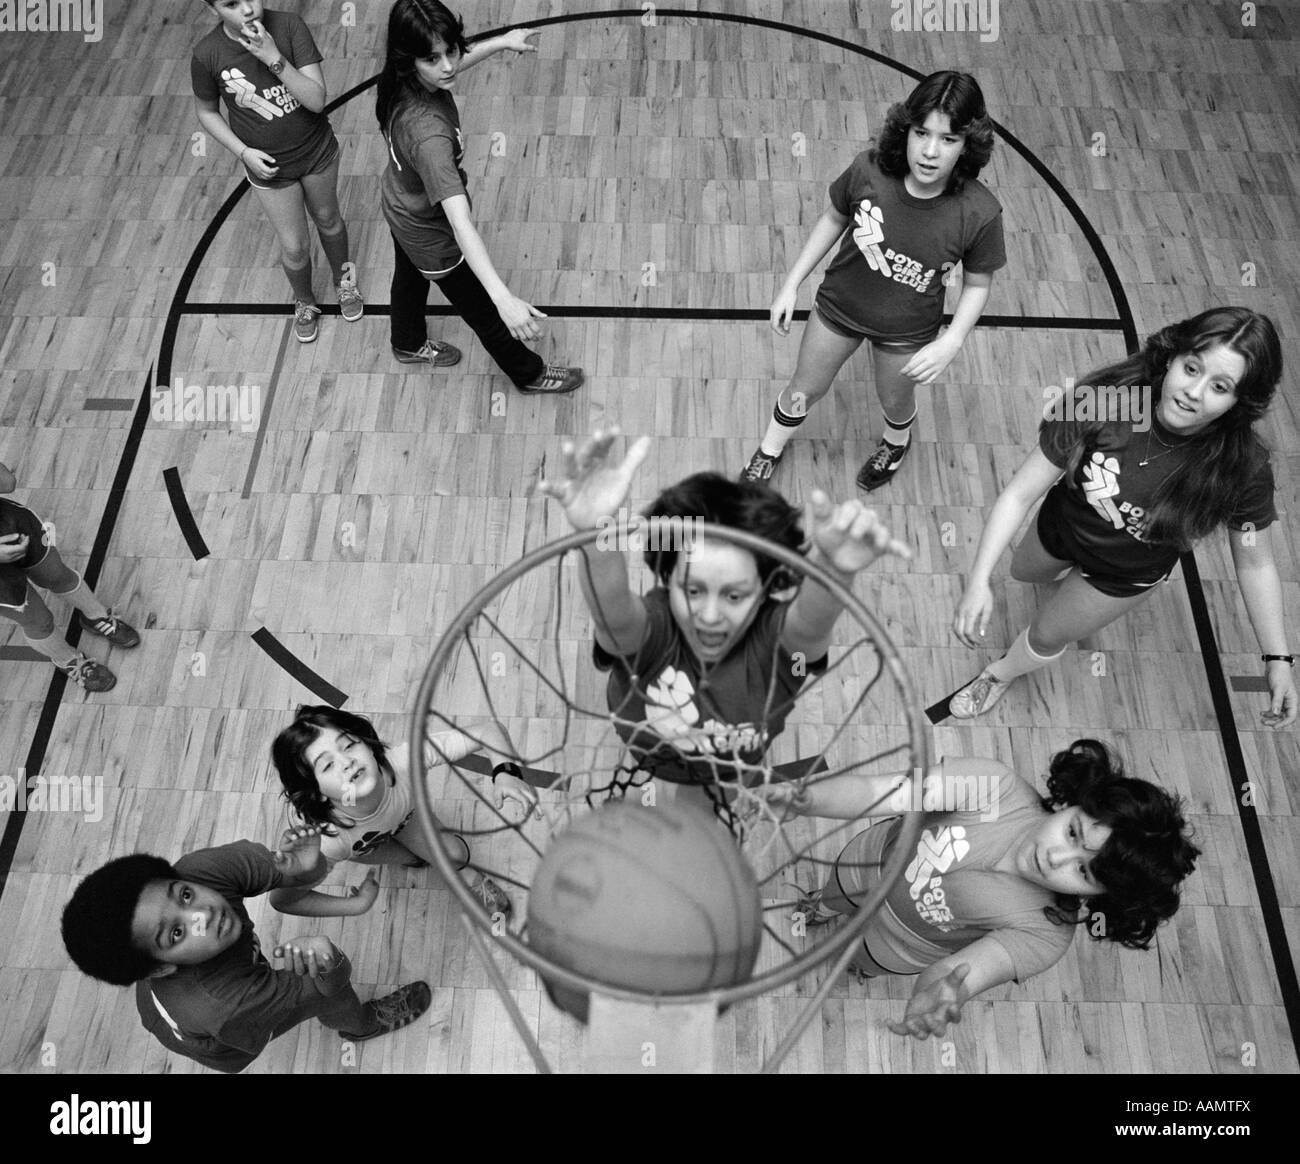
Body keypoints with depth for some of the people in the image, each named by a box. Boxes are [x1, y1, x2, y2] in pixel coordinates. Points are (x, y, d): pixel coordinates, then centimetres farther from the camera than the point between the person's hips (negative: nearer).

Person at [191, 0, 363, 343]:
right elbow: (206, 111, -2)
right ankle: (304, 303, 41)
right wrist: (244, 152, -14)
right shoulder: (207, 55, -19)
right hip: (269, 166, -1)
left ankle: (343, 280, 53)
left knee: (328, 220, 23)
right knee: (295, 247, 9)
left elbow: (317, 100, -24)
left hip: (318, 151, 1)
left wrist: (274, 58, -35)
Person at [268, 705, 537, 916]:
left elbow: (490, 731, -42)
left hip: (405, 814, 1)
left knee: (457, 856, -2)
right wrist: (357, 904, -32)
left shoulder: (404, 761, -47)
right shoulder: (327, 842, -47)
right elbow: (281, 900, -30)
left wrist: (505, 773, -61)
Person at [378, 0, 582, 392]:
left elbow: (452, 65, 6)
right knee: (484, 312, 18)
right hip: (430, 234, -8)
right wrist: (504, 298, -59)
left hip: (400, 205, 8)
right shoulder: (427, 132, -45)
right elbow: (459, 222, -52)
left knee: (410, 277, 35)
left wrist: (500, 43, 9)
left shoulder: (403, 81, -21)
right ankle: (529, 373, 44)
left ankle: (409, 344, 66)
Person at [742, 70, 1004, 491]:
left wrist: (950, 343, -23)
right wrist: (791, 284, -4)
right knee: (804, 388, 22)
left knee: (895, 402, 26)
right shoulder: (869, 170, -27)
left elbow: (977, 284, -11)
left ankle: (896, 443, 65)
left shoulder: (978, 213, -29)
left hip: (907, 331, -1)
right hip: (839, 305, 1)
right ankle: (770, 451, 54)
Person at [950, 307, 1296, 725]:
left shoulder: (1241, 469, -34)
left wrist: (1278, 659, -17)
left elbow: (1255, 564, -17)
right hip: (1061, 525, 2)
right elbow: (1020, 493, -30)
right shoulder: (1101, 400, -36)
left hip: (1131, 573, -1)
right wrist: (979, 580, -37)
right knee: (1022, 573, 32)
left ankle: (1001, 675, 51)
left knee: (1046, 635, 16)